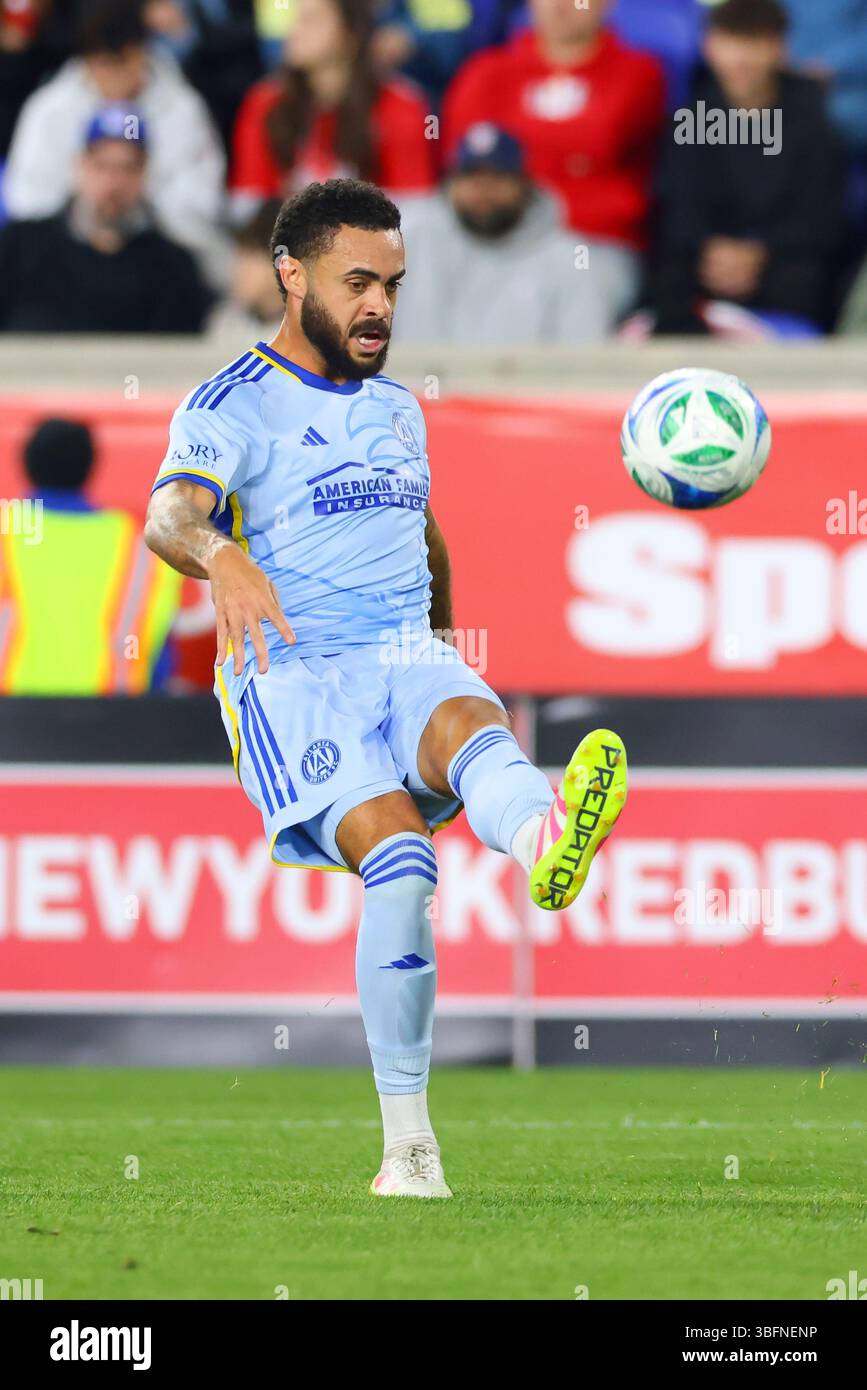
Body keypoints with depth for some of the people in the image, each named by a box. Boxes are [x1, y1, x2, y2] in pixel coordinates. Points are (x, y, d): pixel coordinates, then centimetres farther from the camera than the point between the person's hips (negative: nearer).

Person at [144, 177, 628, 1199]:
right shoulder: (231, 406, -1)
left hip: (407, 660, 4)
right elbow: (169, 516, -22)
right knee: (397, 854, -29)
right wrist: (221, 557, -43)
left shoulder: (398, 409, 21)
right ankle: (408, 1142, -23)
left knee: (467, 723, -33)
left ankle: (544, 842, -72)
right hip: (291, 681, -4)